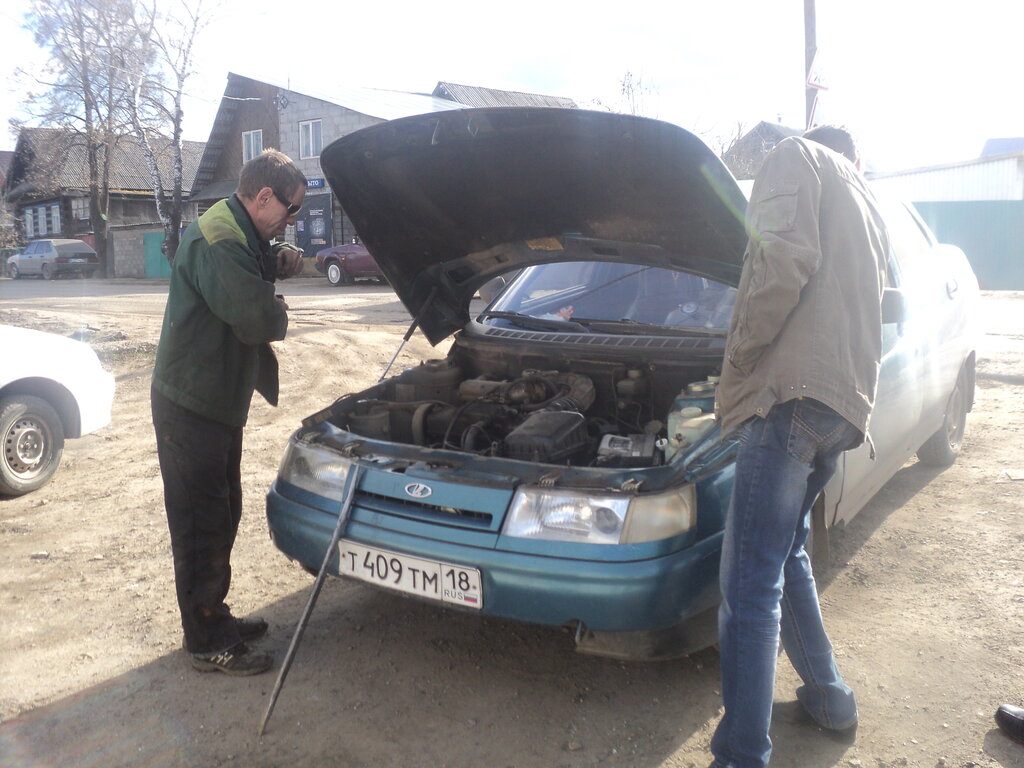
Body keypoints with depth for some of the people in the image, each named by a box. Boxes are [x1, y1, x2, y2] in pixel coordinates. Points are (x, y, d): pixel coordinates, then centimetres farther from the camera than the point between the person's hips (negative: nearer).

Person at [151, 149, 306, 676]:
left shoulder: (237, 234, 11)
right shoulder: (216, 240, -23)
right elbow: (256, 319, -29)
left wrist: (276, 263, 1)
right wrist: (279, 315, -5)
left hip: (219, 402, 11)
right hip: (190, 408, -10)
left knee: (222, 514, 18)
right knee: (202, 524, -1)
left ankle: (213, 616, 33)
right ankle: (207, 644, 12)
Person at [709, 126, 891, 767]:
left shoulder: (798, 156, 6)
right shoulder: (869, 211, 31)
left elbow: (785, 257, -15)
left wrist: (742, 349, -7)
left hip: (792, 387, -9)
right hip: (847, 403, 9)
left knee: (751, 585, -9)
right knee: (787, 554, 24)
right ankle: (829, 695, 36)